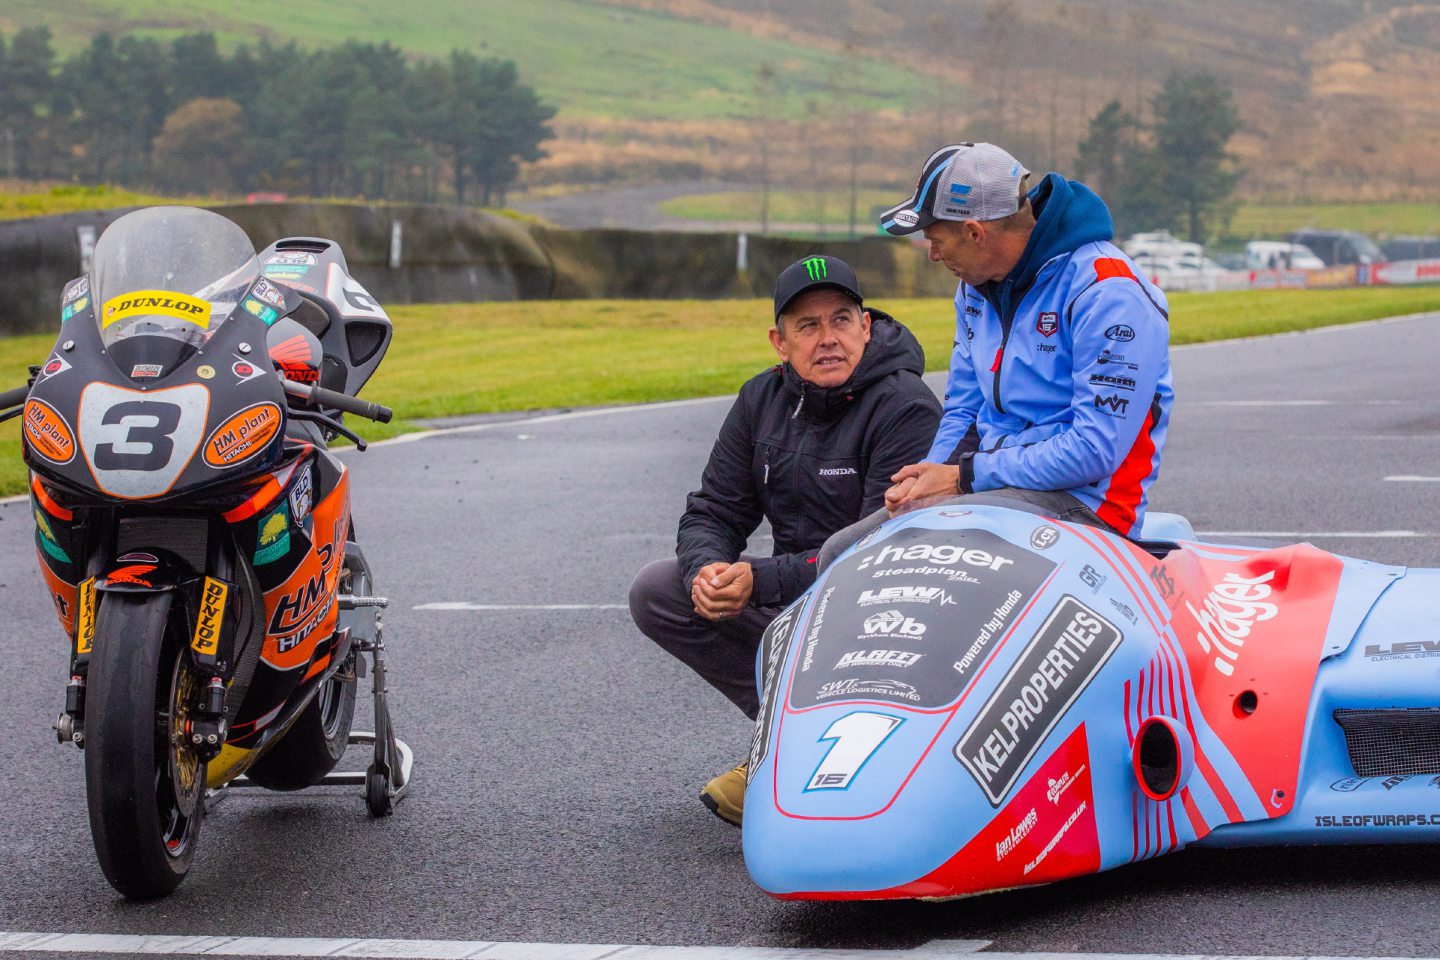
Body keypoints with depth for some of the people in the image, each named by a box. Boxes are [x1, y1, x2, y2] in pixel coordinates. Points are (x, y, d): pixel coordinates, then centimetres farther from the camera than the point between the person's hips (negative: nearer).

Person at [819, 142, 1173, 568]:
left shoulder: (1106, 291, -16)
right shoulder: (977, 286, 13)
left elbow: (1095, 449, -20)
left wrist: (964, 477, -16)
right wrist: (928, 475, -2)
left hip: (1075, 500, -9)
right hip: (987, 483, 9)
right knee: (840, 553, -11)